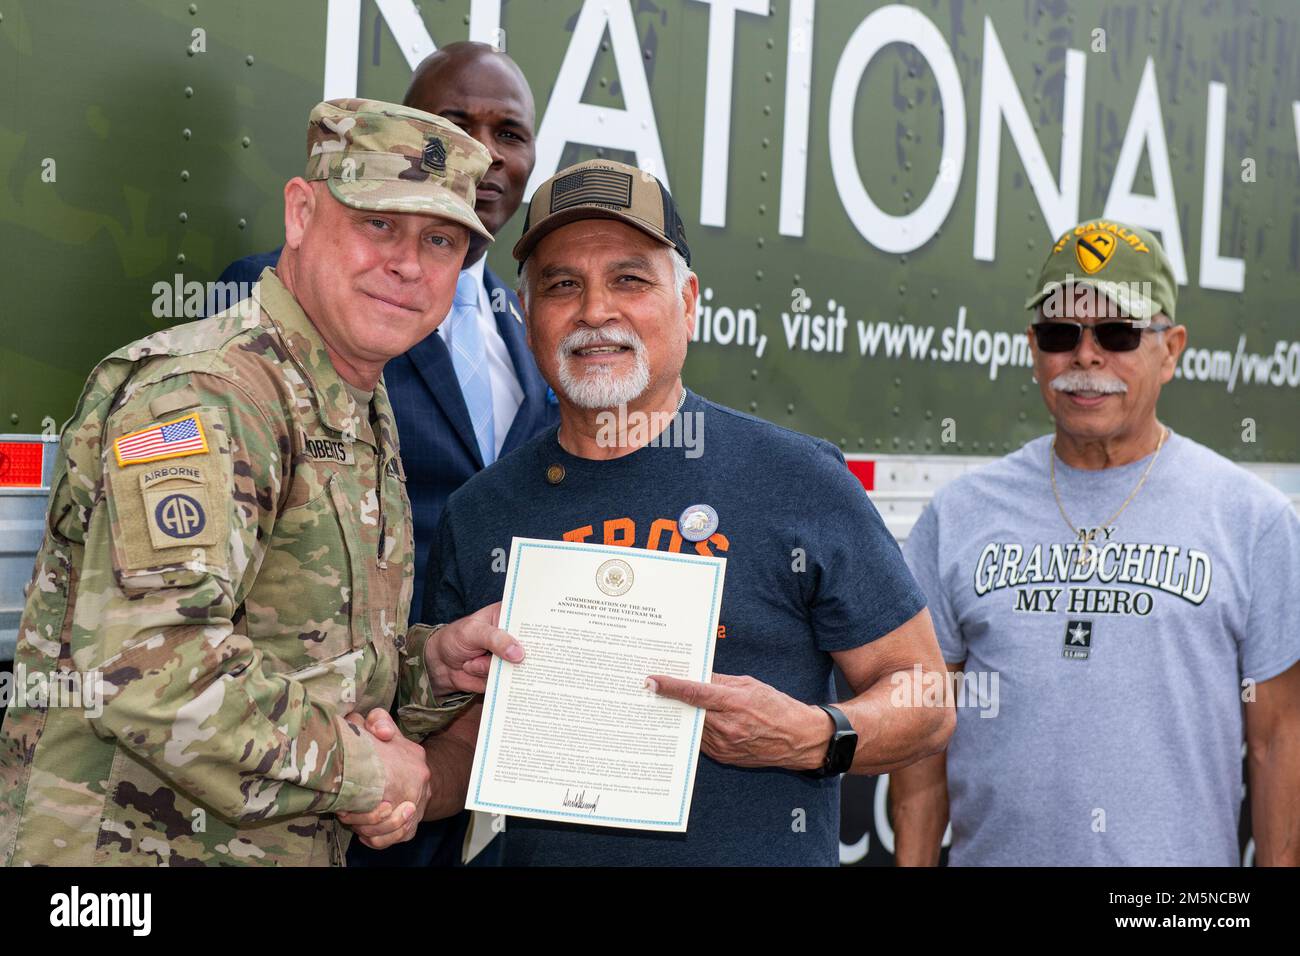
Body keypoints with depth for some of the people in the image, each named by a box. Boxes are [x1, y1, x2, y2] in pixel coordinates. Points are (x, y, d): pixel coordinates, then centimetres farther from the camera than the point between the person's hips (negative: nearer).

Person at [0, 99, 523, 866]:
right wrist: (364, 773, -19)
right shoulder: (202, 392, -18)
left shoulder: (363, 415, 12)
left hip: (288, 853, 9)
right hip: (134, 843, -9)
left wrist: (433, 665, 2)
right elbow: (146, 665, -29)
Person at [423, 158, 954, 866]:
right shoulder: (478, 515, 3)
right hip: (542, 850, 3)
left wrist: (814, 738, -19)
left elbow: (925, 702, -2)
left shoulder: (798, 481, -6)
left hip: (760, 853, -2)